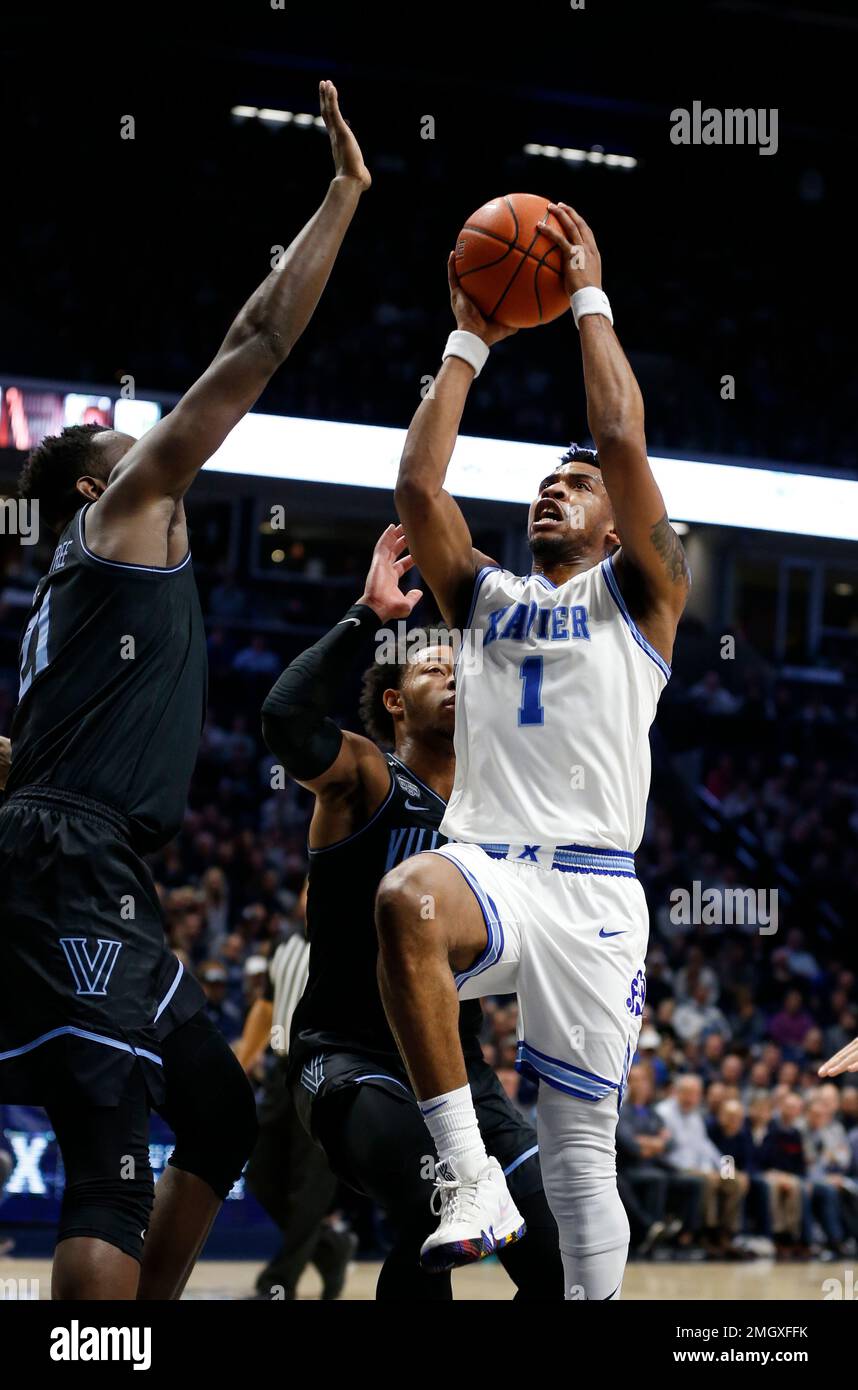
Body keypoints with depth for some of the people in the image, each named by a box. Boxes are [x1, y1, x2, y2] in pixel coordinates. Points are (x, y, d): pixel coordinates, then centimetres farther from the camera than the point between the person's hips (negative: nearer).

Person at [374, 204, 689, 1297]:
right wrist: (469, 341, 16)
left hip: (591, 885, -1)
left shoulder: (638, 593, 13)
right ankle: (469, 1178, -33)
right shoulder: (487, 594, 23)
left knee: (581, 1147, -1)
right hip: (485, 863, 1)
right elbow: (418, 481, 11)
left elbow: (625, 441, 0)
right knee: (407, 900, -36)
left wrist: (589, 297, 8)